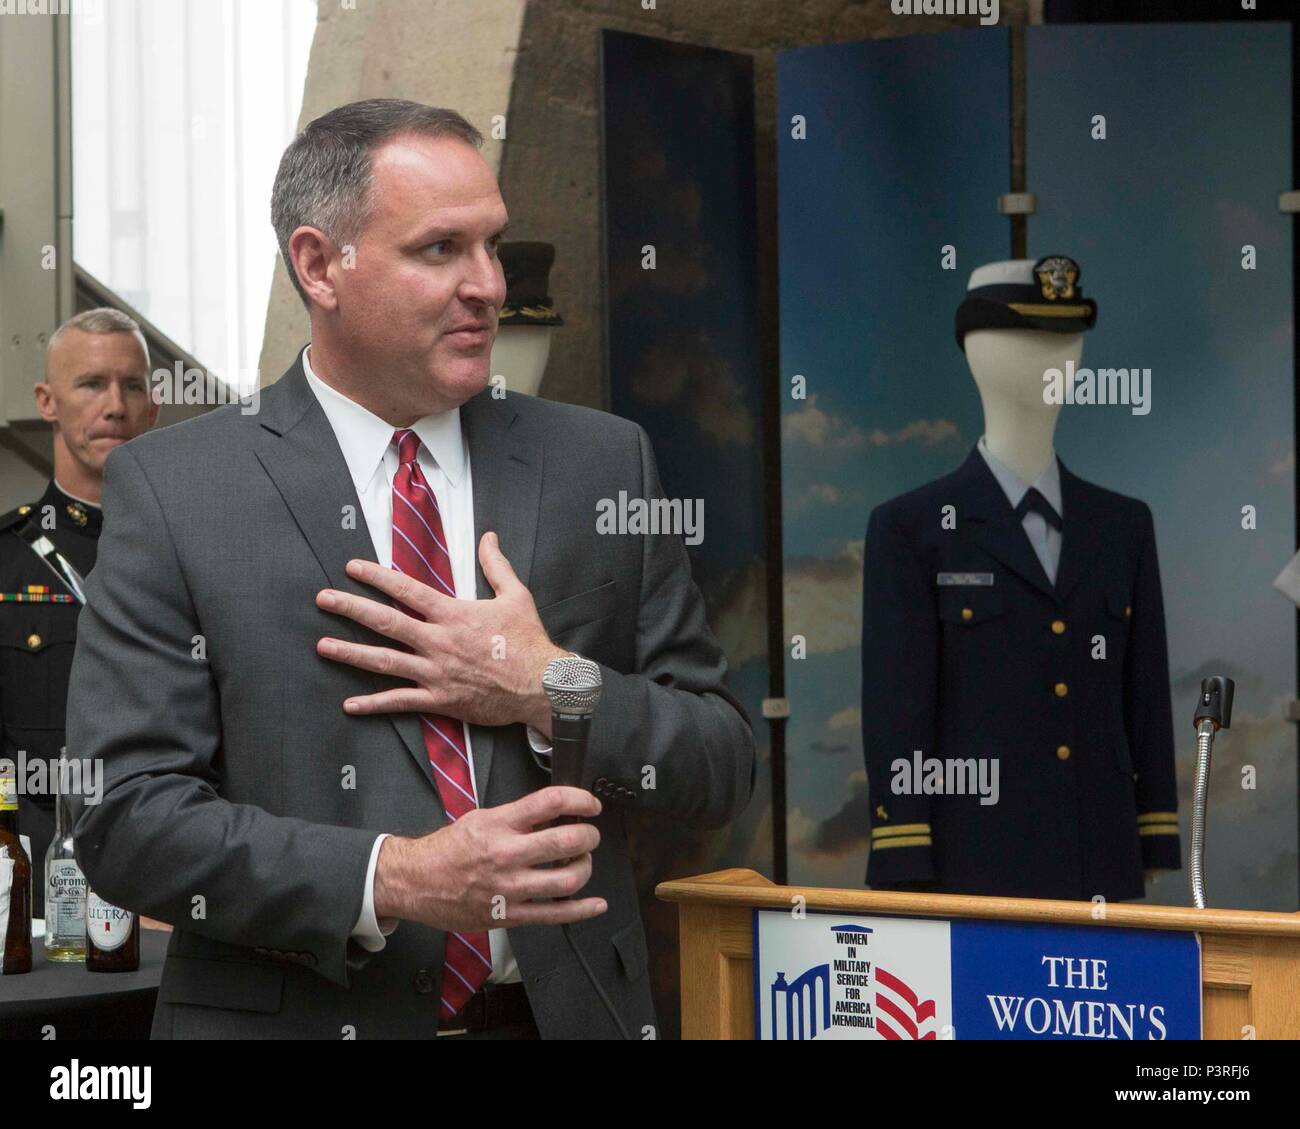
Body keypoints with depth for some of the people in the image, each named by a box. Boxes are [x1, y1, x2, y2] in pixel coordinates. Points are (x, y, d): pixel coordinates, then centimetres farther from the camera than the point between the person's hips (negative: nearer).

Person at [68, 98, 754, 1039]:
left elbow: (724, 770, 3)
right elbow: (126, 818, -11)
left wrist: (550, 692, -14)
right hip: (294, 1016, -2)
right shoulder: (173, 491, -6)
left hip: (572, 1010, 3)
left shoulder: (603, 462, 2)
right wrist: (390, 880, -22)